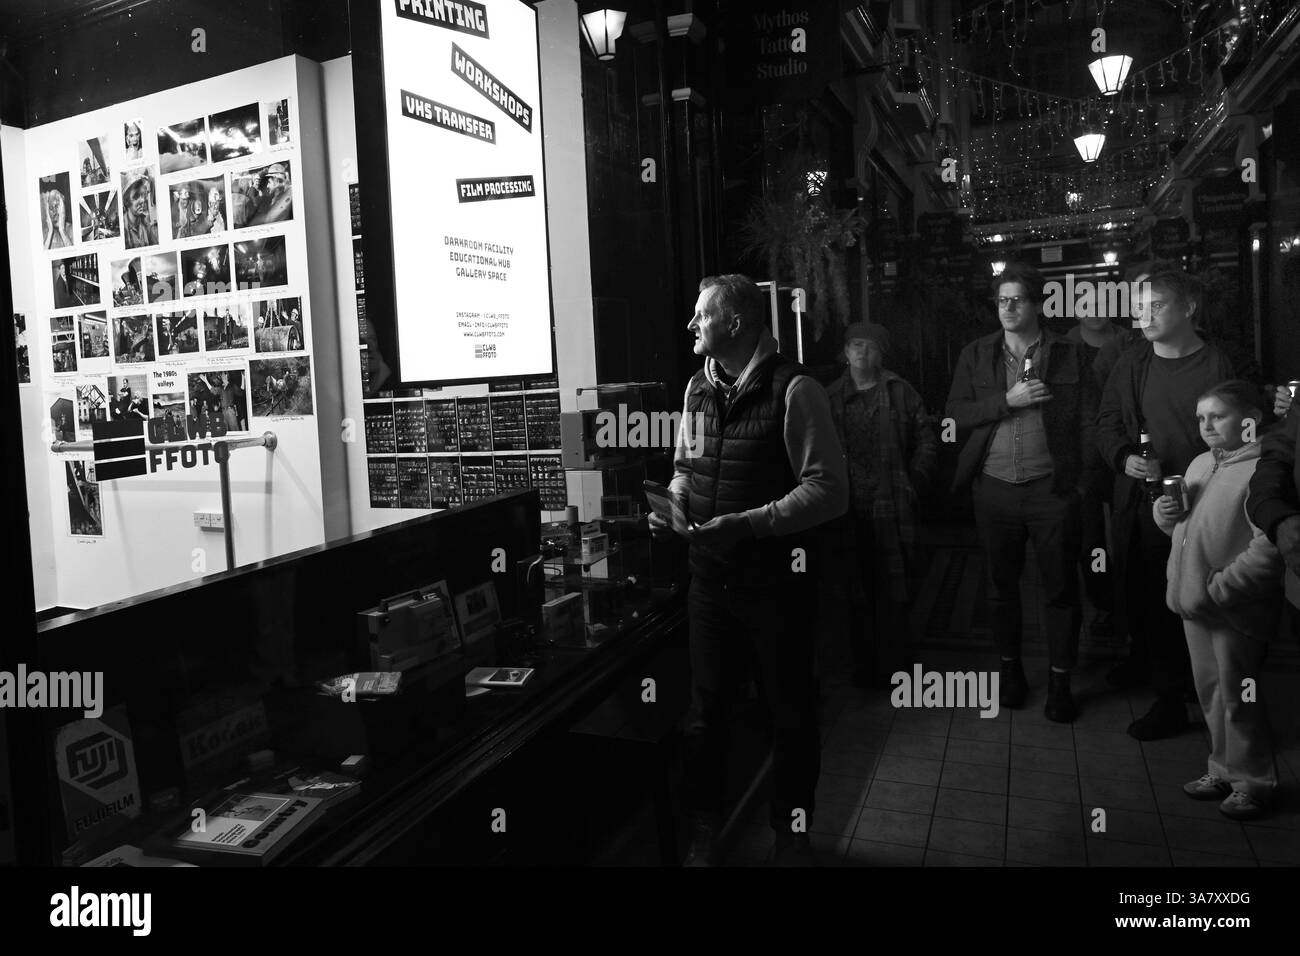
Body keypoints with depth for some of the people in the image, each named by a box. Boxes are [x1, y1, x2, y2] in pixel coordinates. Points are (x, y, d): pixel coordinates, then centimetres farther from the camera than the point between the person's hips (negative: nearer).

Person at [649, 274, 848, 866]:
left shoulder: (794, 390, -13)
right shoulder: (698, 388, 7)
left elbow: (829, 489, -17)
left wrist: (747, 523, -24)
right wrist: (673, 506, -1)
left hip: (775, 578, -5)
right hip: (710, 575, 5)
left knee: (790, 712, 12)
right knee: (705, 707, 15)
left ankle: (791, 834, 34)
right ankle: (703, 829, 35)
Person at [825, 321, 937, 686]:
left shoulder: (901, 392, 8)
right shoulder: (831, 397, 10)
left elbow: (927, 439, 7)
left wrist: (916, 480, -3)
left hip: (893, 505, -1)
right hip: (849, 508, 1)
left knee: (894, 589, 1)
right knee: (856, 589, 6)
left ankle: (891, 663, 12)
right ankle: (863, 662, 17)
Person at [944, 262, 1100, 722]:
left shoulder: (1070, 355, 2)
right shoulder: (975, 355, 7)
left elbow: (1089, 421, 0)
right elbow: (955, 415, 0)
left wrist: (1082, 479, -9)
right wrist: (1008, 400, -13)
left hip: (1052, 487, -2)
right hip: (994, 489, 2)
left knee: (1062, 588, 4)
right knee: (1001, 585, 12)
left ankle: (1060, 681, 17)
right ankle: (1010, 668, 28)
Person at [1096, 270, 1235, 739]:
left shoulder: (1216, 367, -9)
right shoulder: (1132, 361, 6)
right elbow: (1107, 420, 9)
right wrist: (1124, 457, -10)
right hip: (1131, 501, 5)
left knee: (1169, 600, 1)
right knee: (1130, 590, 17)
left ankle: (1172, 701, 16)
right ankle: (1142, 658, 44)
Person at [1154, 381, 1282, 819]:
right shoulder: (1200, 464, 11)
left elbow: (1269, 549, -22)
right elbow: (1179, 524, 22)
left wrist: (1219, 588, -23)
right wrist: (1164, 511, 0)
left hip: (1234, 607, -8)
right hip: (1194, 603, 8)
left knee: (1237, 699, 5)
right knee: (1210, 692, 18)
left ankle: (1253, 780, 23)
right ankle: (1223, 769, 33)